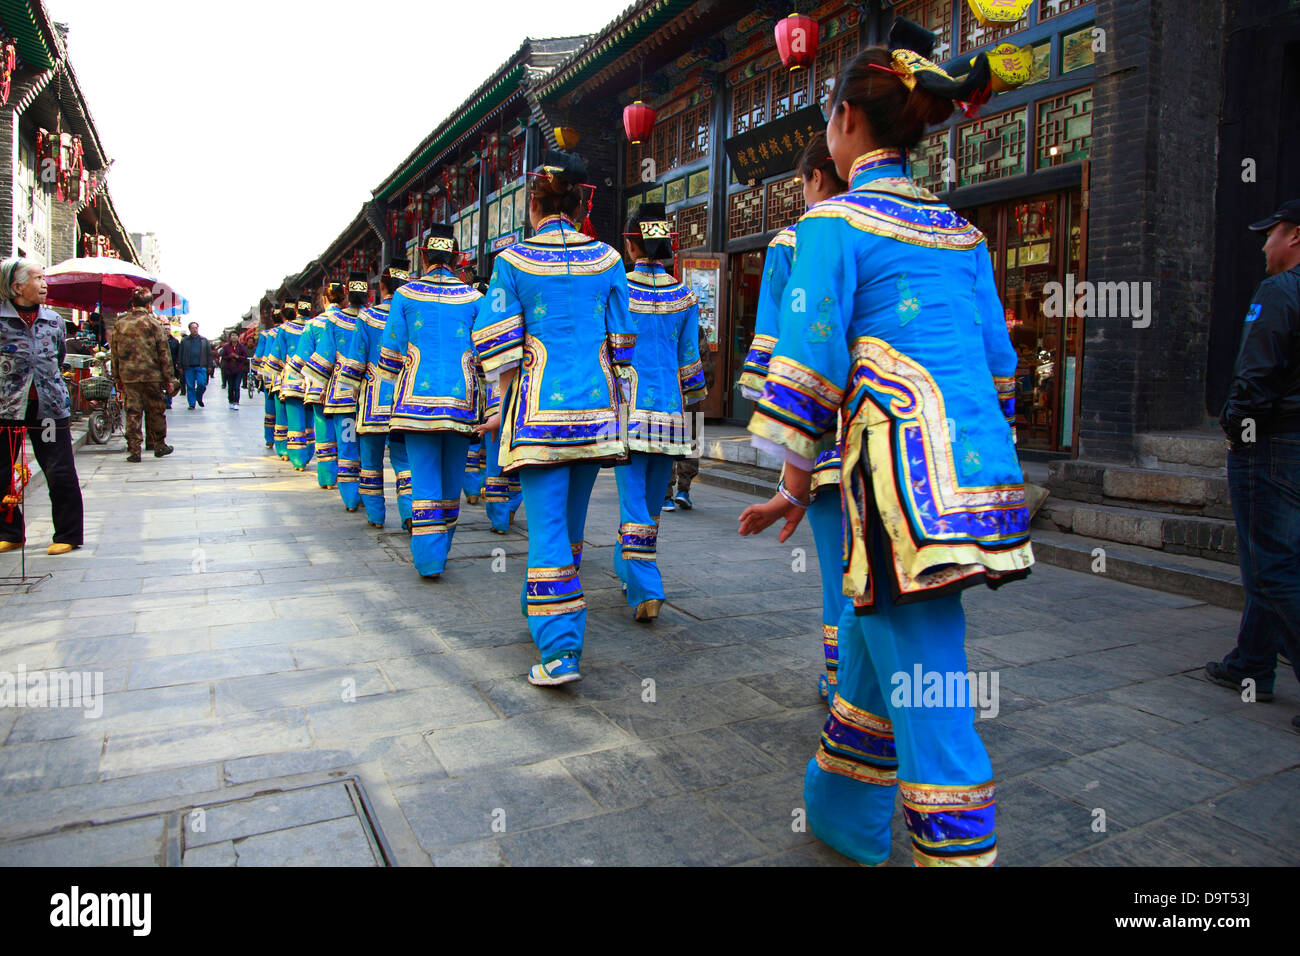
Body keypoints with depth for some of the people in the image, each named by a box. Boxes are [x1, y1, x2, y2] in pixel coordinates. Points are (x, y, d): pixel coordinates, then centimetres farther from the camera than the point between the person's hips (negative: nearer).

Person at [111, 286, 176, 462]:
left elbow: (115, 353, 11)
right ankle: (159, 445, 18)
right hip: (151, 375, -3)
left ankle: (134, 450, 4)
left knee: (132, 413, 5)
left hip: (128, 376, 3)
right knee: (156, 412, 9)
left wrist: (117, 378, 17)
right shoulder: (153, 324, -4)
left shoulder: (120, 324, 7)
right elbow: (164, 353, -5)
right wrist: (168, 378, 1)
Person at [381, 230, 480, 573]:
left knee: (424, 479, 1)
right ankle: (441, 550, 24)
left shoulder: (405, 295, 3)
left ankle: (429, 558, -5)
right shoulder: (473, 298, 4)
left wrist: (395, 384, 23)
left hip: (417, 397, -1)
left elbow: (391, 352, 5)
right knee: (451, 479, 13)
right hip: (460, 399, 1)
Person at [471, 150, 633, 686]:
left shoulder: (513, 261, -2)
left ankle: (560, 652, -7)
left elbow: (497, 347, -4)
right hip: (595, 409, 4)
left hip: (540, 411, -4)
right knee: (572, 522, 17)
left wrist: (507, 406, 8)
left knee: (547, 526, -2)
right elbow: (622, 343, 9)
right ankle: (556, 621, 35)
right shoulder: (607, 260, 6)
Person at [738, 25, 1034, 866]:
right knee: (874, 638, 22)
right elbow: (998, 360, 17)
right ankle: (846, 821, 40)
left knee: (927, 695, -2)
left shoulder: (833, 223, -5)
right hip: (979, 468, 8)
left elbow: (809, 365, -10)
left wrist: (796, 486, -2)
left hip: (907, 475, -8)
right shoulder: (960, 233, 16)